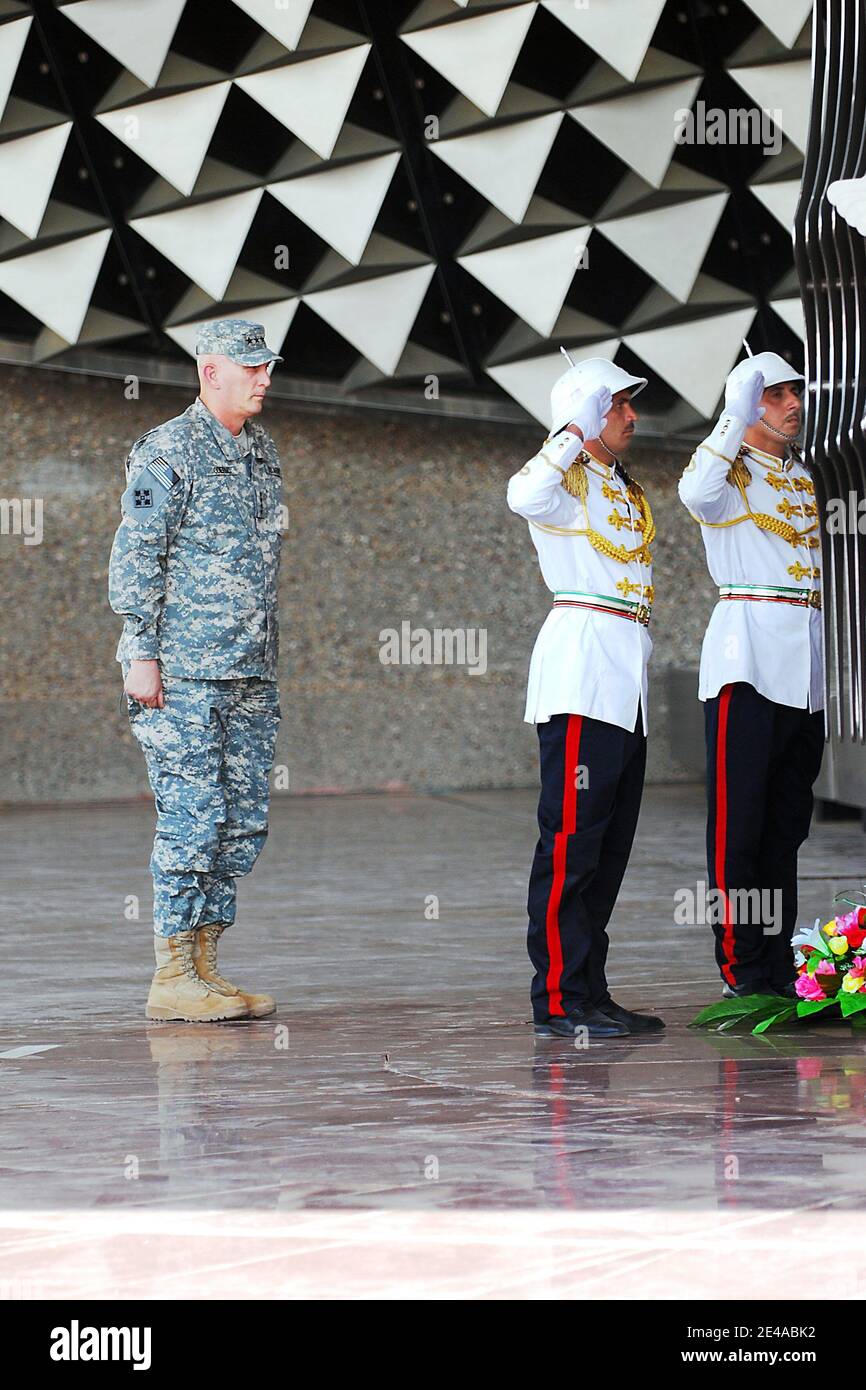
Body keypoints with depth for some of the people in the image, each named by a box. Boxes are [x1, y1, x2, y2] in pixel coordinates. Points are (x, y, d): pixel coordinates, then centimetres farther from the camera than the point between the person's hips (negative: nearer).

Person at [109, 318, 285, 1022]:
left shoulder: (262, 450, 16)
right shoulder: (167, 451, -6)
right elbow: (135, 557, -8)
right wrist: (142, 654, -14)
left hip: (250, 674, 8)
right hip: (181, 672, -8)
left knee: (243, 824, 6)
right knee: (192, 816, -8)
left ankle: (203, 968, 12)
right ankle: (173, 979, -3)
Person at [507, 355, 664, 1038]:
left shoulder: (628, 492, 22)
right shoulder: (564, 481, -4)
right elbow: (524, 495, -29)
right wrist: (575, 432, -22)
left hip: (628, 674, 9)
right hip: (582, 671, -9)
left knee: (611, 842, 8)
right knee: (573, 835, -11)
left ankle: (590, 993, 12)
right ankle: (559, 999, -12)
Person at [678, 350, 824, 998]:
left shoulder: (801, 477, 20)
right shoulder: (730, 472, -3)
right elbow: (696, 492, -26)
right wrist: (736, 417, -28)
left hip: (805, 669, 8)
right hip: (748, 656, -8)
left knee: (786, 826, 9)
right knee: (739, 827, -9)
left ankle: (777, 972, 13)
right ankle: (742, 975, -9)